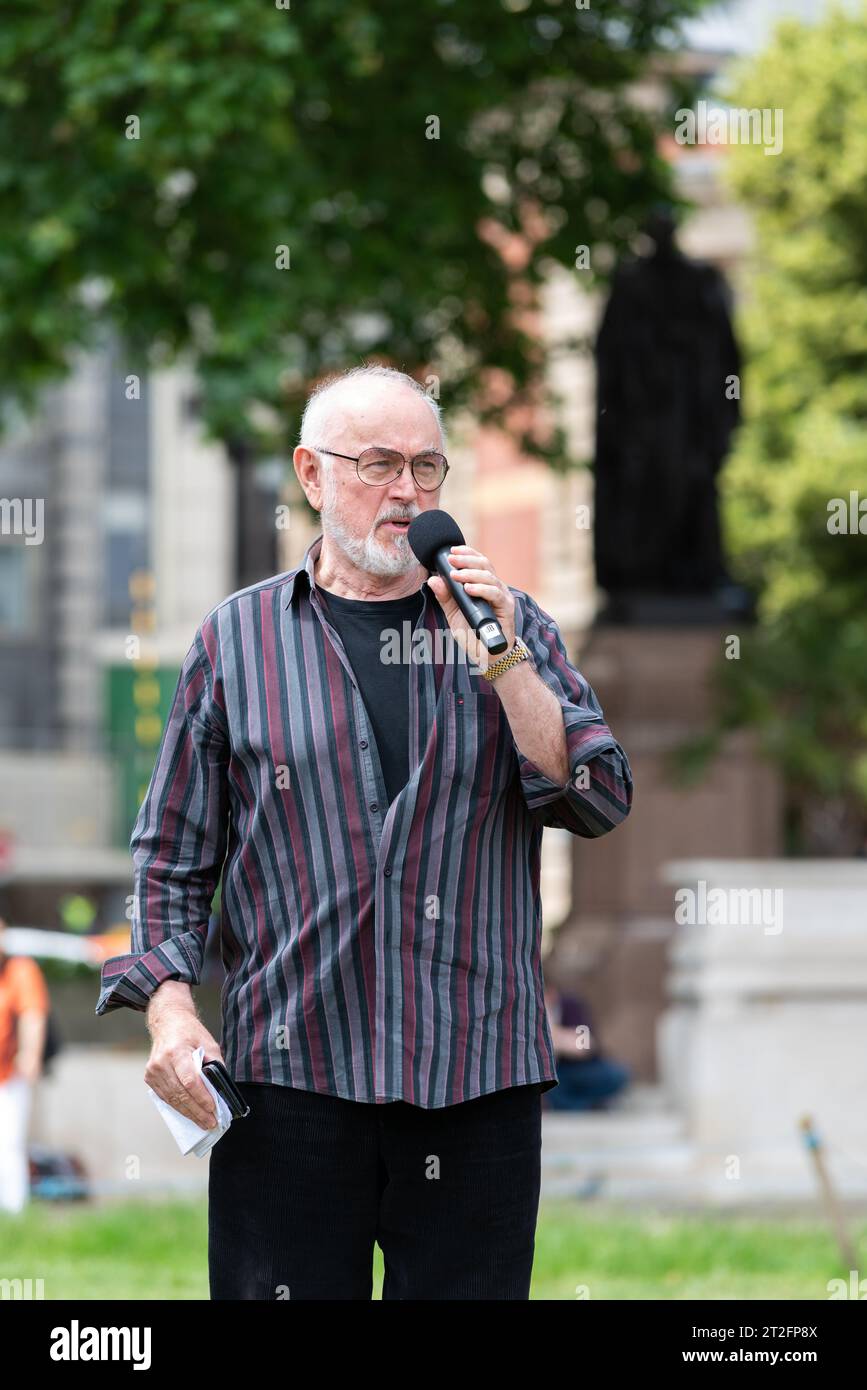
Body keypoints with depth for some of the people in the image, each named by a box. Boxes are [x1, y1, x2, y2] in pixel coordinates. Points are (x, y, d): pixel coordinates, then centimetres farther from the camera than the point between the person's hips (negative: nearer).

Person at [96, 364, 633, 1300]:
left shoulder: (507, 626, 11)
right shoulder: (237, 640, 9)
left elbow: (598, 803, 0)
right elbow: (171, 855, 10)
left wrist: (503, 664, -11)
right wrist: (168, 1005, -3)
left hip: (478, 1080, 1)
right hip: (289, 1073, -1)